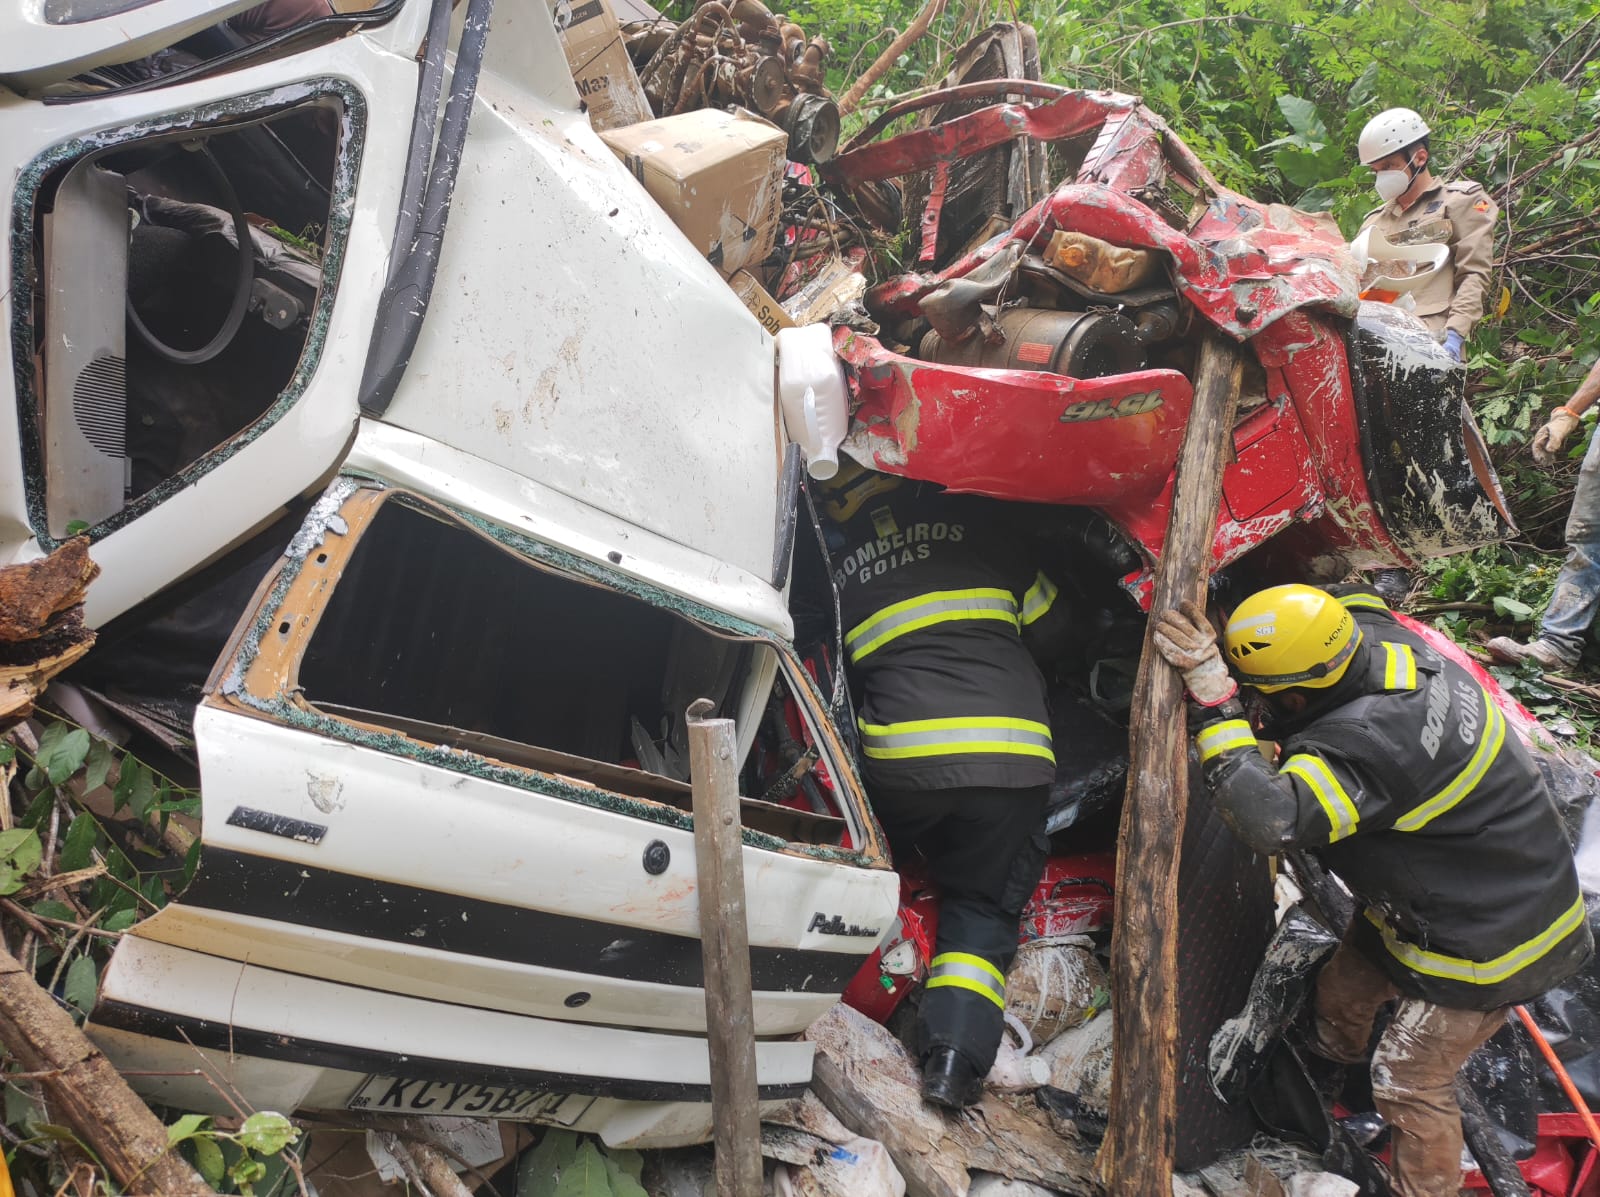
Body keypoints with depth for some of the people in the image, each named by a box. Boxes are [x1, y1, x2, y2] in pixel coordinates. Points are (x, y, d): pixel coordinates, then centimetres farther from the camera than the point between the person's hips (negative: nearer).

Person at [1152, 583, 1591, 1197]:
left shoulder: (1368, 743, -42)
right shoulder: (1383, 638, -14)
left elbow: (1273, 819, -51)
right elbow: (1355, 603, 10)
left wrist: (1213, 697, -49)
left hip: (1486, 935, -10)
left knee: (1409, 1080, 5)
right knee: (1343, 991, 27)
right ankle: (1332, 1057, 58)